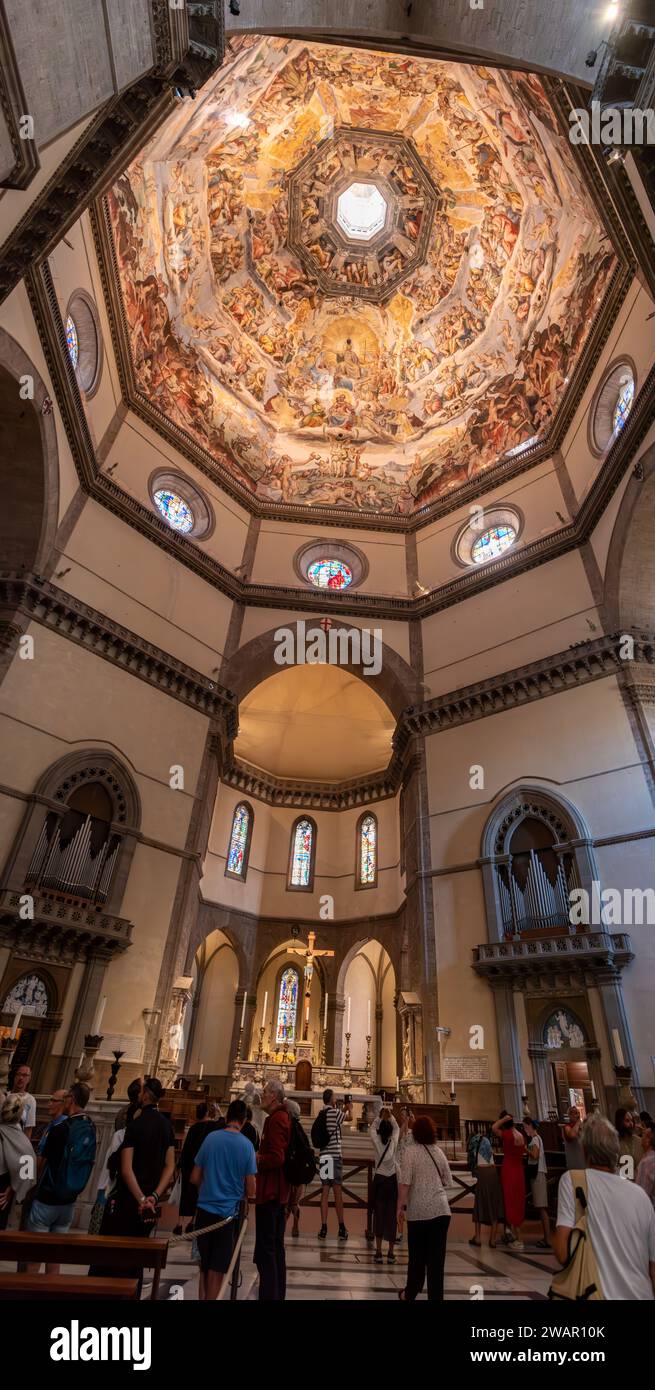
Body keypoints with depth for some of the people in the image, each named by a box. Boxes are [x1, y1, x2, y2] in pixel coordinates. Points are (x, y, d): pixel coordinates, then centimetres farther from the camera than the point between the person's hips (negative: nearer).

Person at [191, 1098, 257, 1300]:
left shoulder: (210, 1137, -6)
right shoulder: (246, 1145, -12)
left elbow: (195, 1178, 2)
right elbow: (250, 1189, -7)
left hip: (204, 1209, 3)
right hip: (228, 1212, -2)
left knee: (204, 1265, 20)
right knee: (217, 1269, 11)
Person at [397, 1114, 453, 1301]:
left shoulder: (410, 1150, -7)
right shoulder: (439, 1151, 6)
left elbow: (404, 1182, -13)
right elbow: (448, 1182, 14)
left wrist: (401, 1206, -4)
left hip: (418, 1210, -2)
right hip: (441, 1209, 2)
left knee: (417, 1256, 15)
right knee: (436, 1257, 8)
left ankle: (410, 1295, 31)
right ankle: (435, 1297, 10)